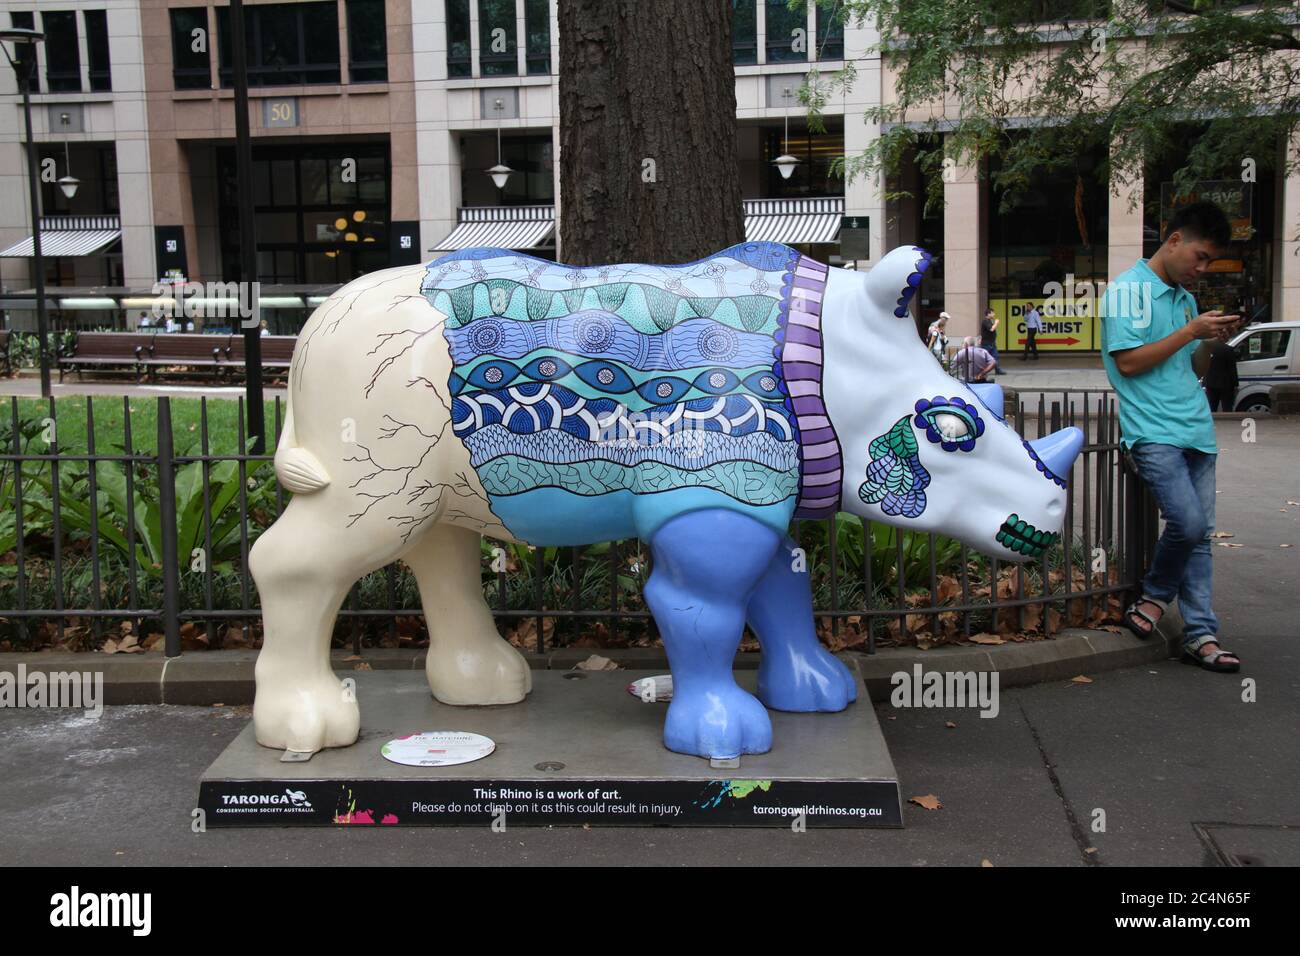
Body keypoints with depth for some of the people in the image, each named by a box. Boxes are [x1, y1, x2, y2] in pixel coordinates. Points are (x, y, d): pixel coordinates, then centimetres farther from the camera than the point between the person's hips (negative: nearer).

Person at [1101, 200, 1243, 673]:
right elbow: (1128, 362, -12)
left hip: (1196, 429, 8)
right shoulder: (1128, 288, -4)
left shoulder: (1185, 297, 20)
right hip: (1153, 431, -8)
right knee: (1188, 523, -19)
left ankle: (1200, 635, 9)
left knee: (1200, 532, 4)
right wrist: (1191, 331, -10)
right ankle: (1156, 594, 8)